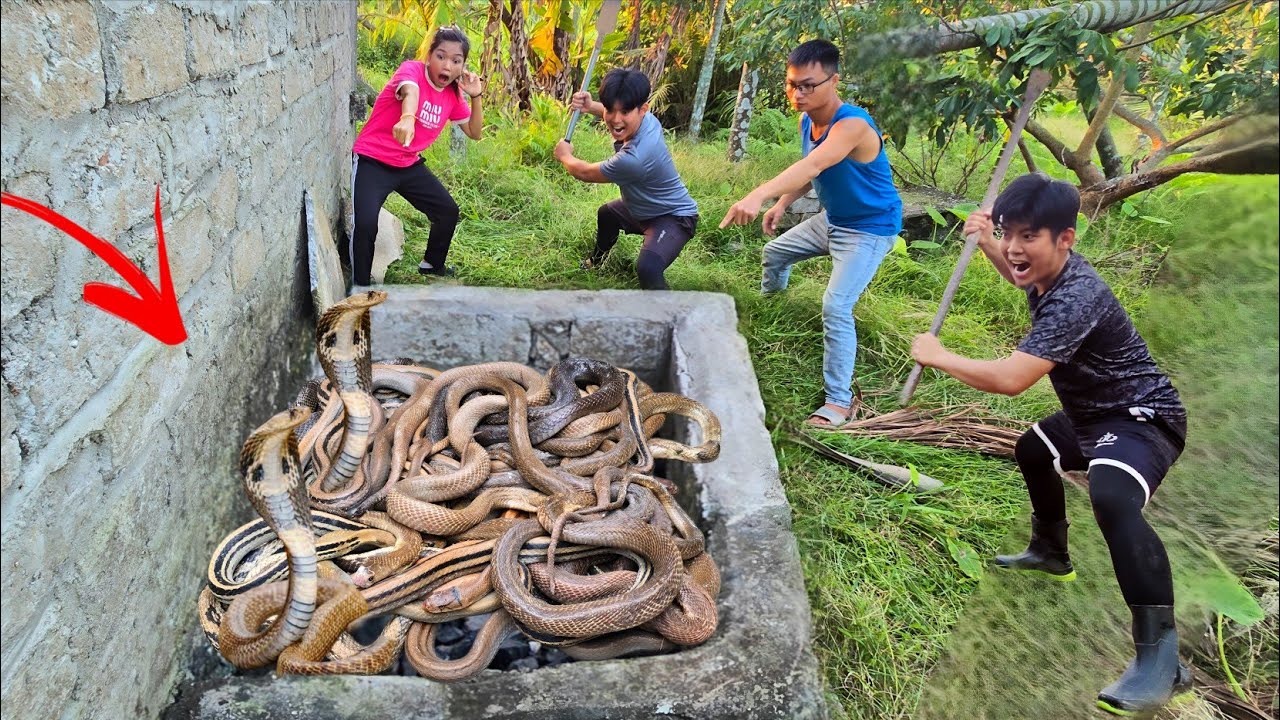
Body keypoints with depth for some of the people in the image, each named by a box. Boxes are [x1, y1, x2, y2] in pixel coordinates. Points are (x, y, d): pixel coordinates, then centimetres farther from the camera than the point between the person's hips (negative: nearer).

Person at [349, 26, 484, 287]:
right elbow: (410, 92, -42)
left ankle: (431, 265, 36)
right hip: (372, 161, -7)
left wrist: (476, 97, -6)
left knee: (448, 211, 12)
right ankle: (360, 286, -6)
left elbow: (474, 133, 9)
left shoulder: (453, 94, 2)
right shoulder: (412, 70, -18)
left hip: (409, 165, 7)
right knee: (366, 224, -25)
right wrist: (408, 118, -65)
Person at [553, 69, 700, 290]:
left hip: (674, 218, -10)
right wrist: (592, 106, -9)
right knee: (607, 214, 36)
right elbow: (616, 114, 11)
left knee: (648, 268, -39)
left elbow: (585, 173, -20)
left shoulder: (634, 159, -40)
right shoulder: (646, 119, -18)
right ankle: (596, 262, 63)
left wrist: (565, 156, 1)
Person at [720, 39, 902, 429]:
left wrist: (758, 195, -65)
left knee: (836, 307, -21)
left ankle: (839, 401, -11)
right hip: (831, 219, 9)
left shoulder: (852, 125, -33)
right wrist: (782, 204, -3)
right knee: (774, 253, 23)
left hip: (870, 229, -9)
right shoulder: (807, 121, -6)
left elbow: (813, 166, -51)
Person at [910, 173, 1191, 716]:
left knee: (1111, 499, -38)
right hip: (1093, 414, 11)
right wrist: (987, 244, 9)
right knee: (1033, 450, 31)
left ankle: (1161, 657, -32)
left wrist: (935, 356, -26)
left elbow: (1011, 379, -40)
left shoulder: (1075, 297, -32)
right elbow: (1026, 282, 27)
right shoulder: (1049, 271, -2)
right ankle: (1051, 552, 51)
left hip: (1143, 418, -11)